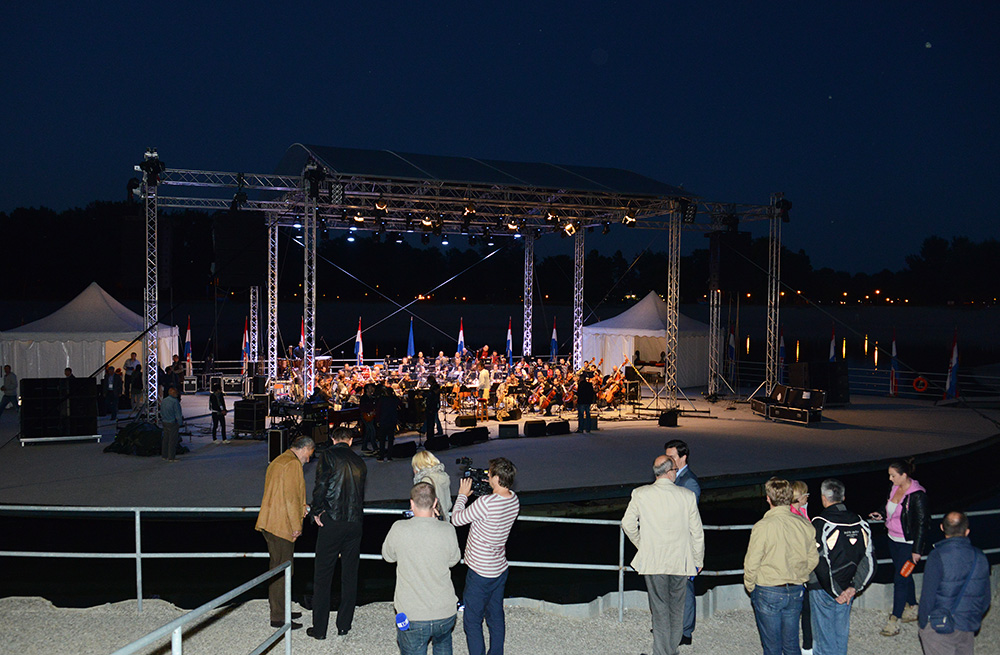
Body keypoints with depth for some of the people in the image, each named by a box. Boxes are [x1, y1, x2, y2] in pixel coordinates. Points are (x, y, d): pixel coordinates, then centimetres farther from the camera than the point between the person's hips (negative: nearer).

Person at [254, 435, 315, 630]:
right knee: (282, 570, -5)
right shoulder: (293, 464, -13)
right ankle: (278, 617, -1)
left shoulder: (278, 461, 20)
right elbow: (291, 497, -19)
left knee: (277, 568, 17)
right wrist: (296, 525, -15)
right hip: (282, 526, -11)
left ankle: (279, 610, 27)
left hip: (271, 524, 11)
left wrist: (300, 507, 19)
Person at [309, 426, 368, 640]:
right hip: (355, 523, 4)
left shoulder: (327, 455, -5)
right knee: (350, 576, 13)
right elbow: (360, 492, 14)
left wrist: (317, 511, -2)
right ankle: (344, 625, 19)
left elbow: (321, 485, -14)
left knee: (323, 576, 4)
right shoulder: (359, 461, 10)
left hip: (331, 523, -4)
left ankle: (319, 628, 8)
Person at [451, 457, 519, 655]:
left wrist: (462, 495, -2)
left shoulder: (486, 503, -30)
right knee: (496, 616, 21)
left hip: (481, 573, -8)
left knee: (472, 621, 5)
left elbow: (456, 520, -15)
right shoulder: (514, 500, -5)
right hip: (500, 569, 8)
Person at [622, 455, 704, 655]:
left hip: (652, 561, -1)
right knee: (677, 608, 17)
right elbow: (697, 532, -1)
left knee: (660, 610, 6)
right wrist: (698, 560, 12)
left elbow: (627, 523, 1)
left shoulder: (641, 494, -7)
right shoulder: (687, 496, -7)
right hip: (680, 561, 1)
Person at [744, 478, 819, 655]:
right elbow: (813, 559, 7)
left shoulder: (762, 526, -18)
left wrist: (750, 587, 4)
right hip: (795, 593, 5)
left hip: (768, 593, -4)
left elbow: (751, 564, -13)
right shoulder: (805, 525, -3)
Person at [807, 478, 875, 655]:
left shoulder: (820, 524, -19)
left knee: (824, 637, 8)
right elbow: (868, 562, -4)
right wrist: (853, 588, -7)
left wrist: (837, 592, -13)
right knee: (841, 635, 19)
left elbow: (820, 564, -22)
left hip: (823, 590, -5)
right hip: (847, 589, 5)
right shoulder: (860, 523, -2)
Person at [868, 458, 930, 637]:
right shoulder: (895, 488, 3)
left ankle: (894, 620, 3)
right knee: (904, 575, 19)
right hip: (893, 540, 8)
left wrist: (917, 550, -16)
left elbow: (923, 522, -17)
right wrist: (881, 516, 1)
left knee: (900, 579, -4)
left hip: (908, 544, -8)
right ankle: (913, 608, 37)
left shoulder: (917, 495, -21)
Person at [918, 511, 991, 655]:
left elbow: (928, 595, -16)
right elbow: (986, 599, 8)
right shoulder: (980, 557, -3)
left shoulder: (938, 556, -20)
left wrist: (922, 623, -3)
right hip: (968, 629, 5)